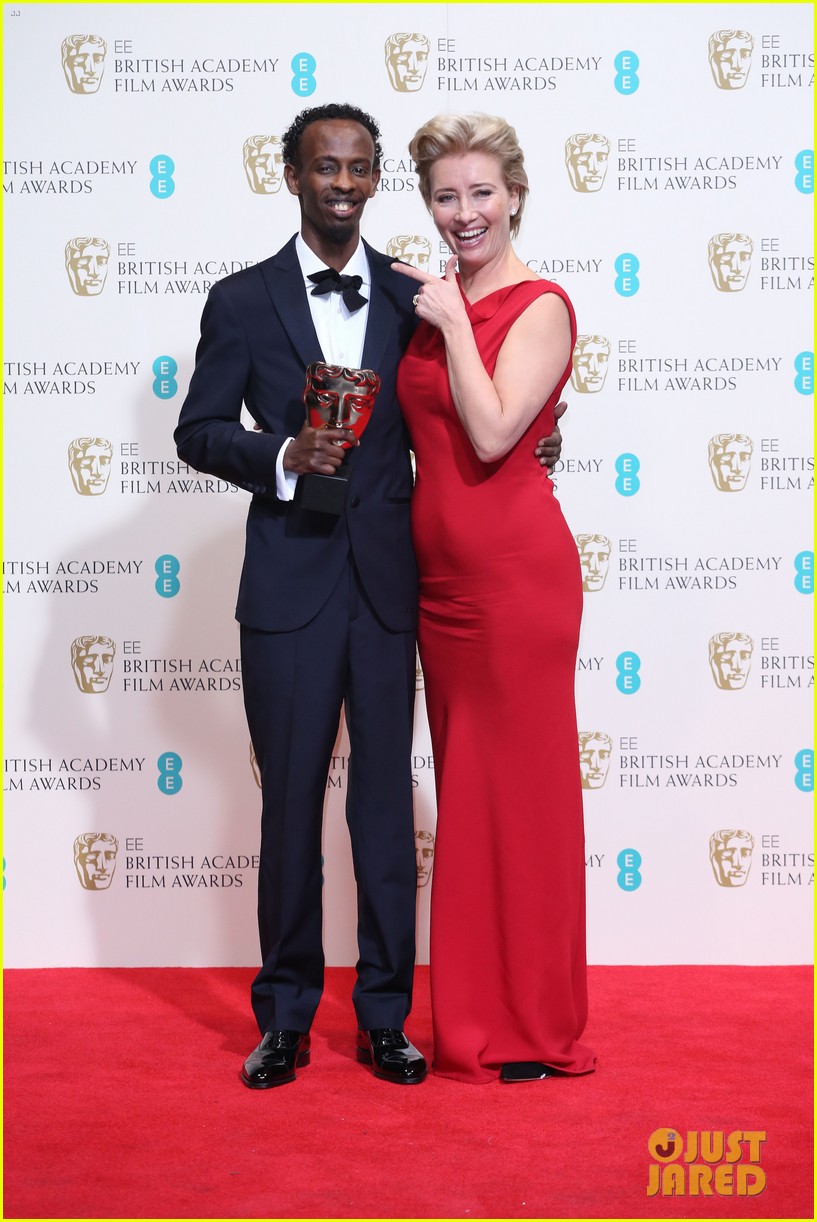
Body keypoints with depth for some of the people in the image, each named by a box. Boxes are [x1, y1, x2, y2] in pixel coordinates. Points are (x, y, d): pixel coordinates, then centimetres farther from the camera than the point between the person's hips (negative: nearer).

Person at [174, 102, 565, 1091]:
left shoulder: (413, 300, 8)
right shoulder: (242, 301, 3)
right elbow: (198, 430, 3)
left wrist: (528, 445, -2)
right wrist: (283, 456, -14)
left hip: (387, 583, 1)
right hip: (289, 586, -1)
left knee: (386, 800, 6)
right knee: (290, 802, 6)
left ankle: (384, 1016, 19)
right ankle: (285, 1017, 20)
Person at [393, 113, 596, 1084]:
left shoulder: (540, 307, -8)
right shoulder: (435, 305, 13)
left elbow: (493, 433, -20)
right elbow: (427, 435, 14)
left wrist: (453, 324, -12)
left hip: (515, 573, -8)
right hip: (440, 572, 8)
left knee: (519, 787, 1)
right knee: (463, 788, 13)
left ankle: (533, 1028, 14)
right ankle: (474, 1013, 25)